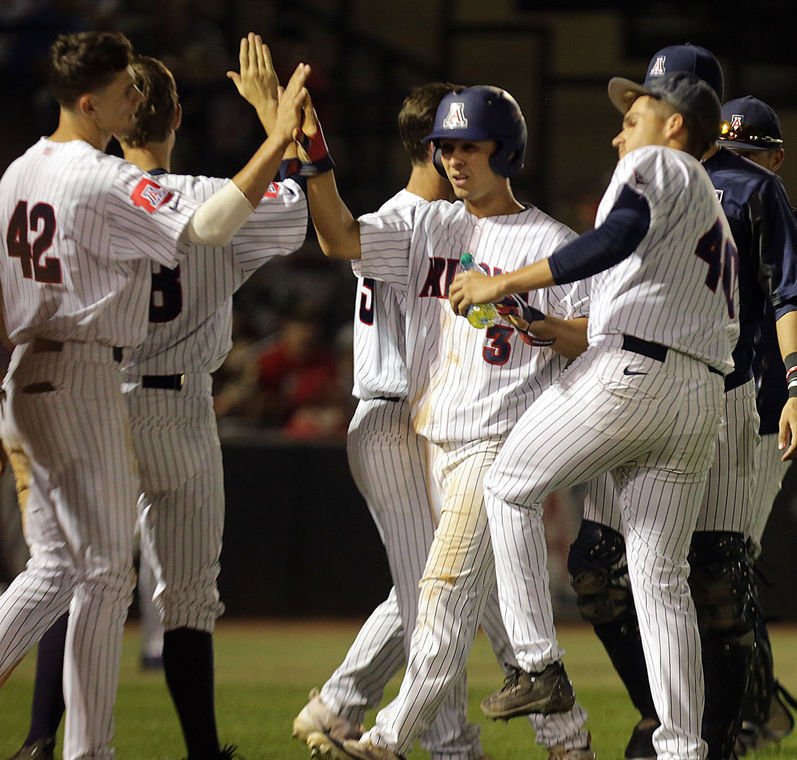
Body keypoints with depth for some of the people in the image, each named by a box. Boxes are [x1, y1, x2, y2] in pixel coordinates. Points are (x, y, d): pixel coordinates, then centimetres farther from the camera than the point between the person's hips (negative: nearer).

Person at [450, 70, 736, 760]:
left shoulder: (657, 164, 3)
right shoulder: (715, 212, 30)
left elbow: (619, 238, -17)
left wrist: (504, 284, -17)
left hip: (630, 370, -8)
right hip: (704, 394, 8)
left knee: (510, 486, 8)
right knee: (661, 575, 8)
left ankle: (538, 665, 0)